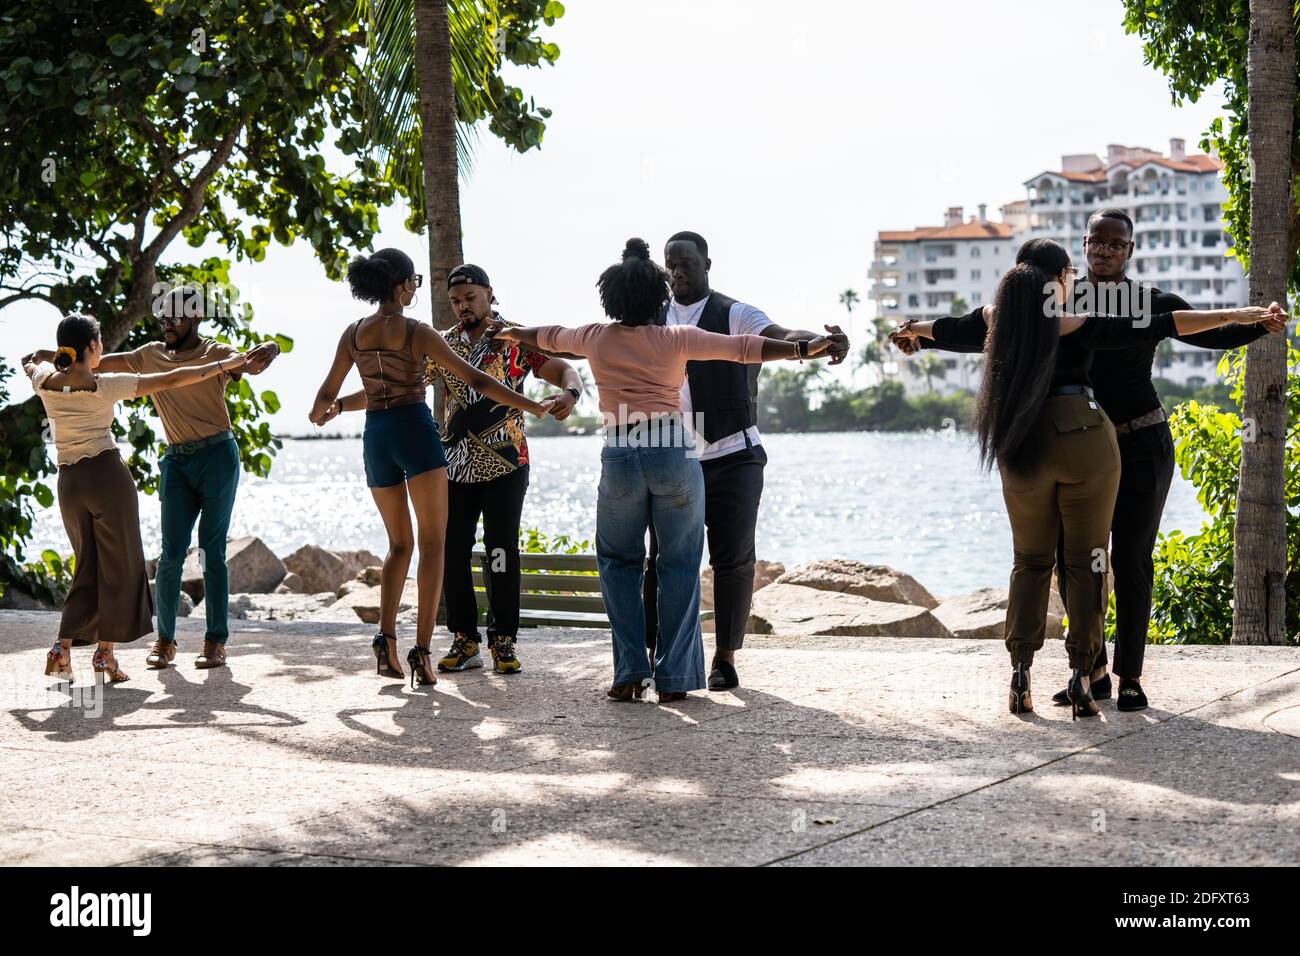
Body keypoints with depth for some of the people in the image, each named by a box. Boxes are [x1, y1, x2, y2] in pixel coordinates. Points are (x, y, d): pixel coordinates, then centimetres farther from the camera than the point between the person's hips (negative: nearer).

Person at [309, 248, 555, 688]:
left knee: (399, 543, 17)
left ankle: (386, 638, -1)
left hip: (376, 436, 5)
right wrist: (533, 407, -7)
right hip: (415, 430, -5)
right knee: (432, 543, -1)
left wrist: (323, 412, 39)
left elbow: (327, 394, 14)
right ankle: (422, 650, -11)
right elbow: (475, 379, -10)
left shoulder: (353, 334, 6)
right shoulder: (417, 332, -7)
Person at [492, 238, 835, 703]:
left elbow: (549, 337, 28)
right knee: (679, 564, 7)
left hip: (619, 456, 1)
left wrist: (515, 333, 48)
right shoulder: (678, 339, 1)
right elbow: (744, 348, -5)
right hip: (674, 452, -1)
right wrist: (803, 349, -4)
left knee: (617, 561, 17)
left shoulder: (596, 338, 8)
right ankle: (674, 677, 5)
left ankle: (630, 671, 8)